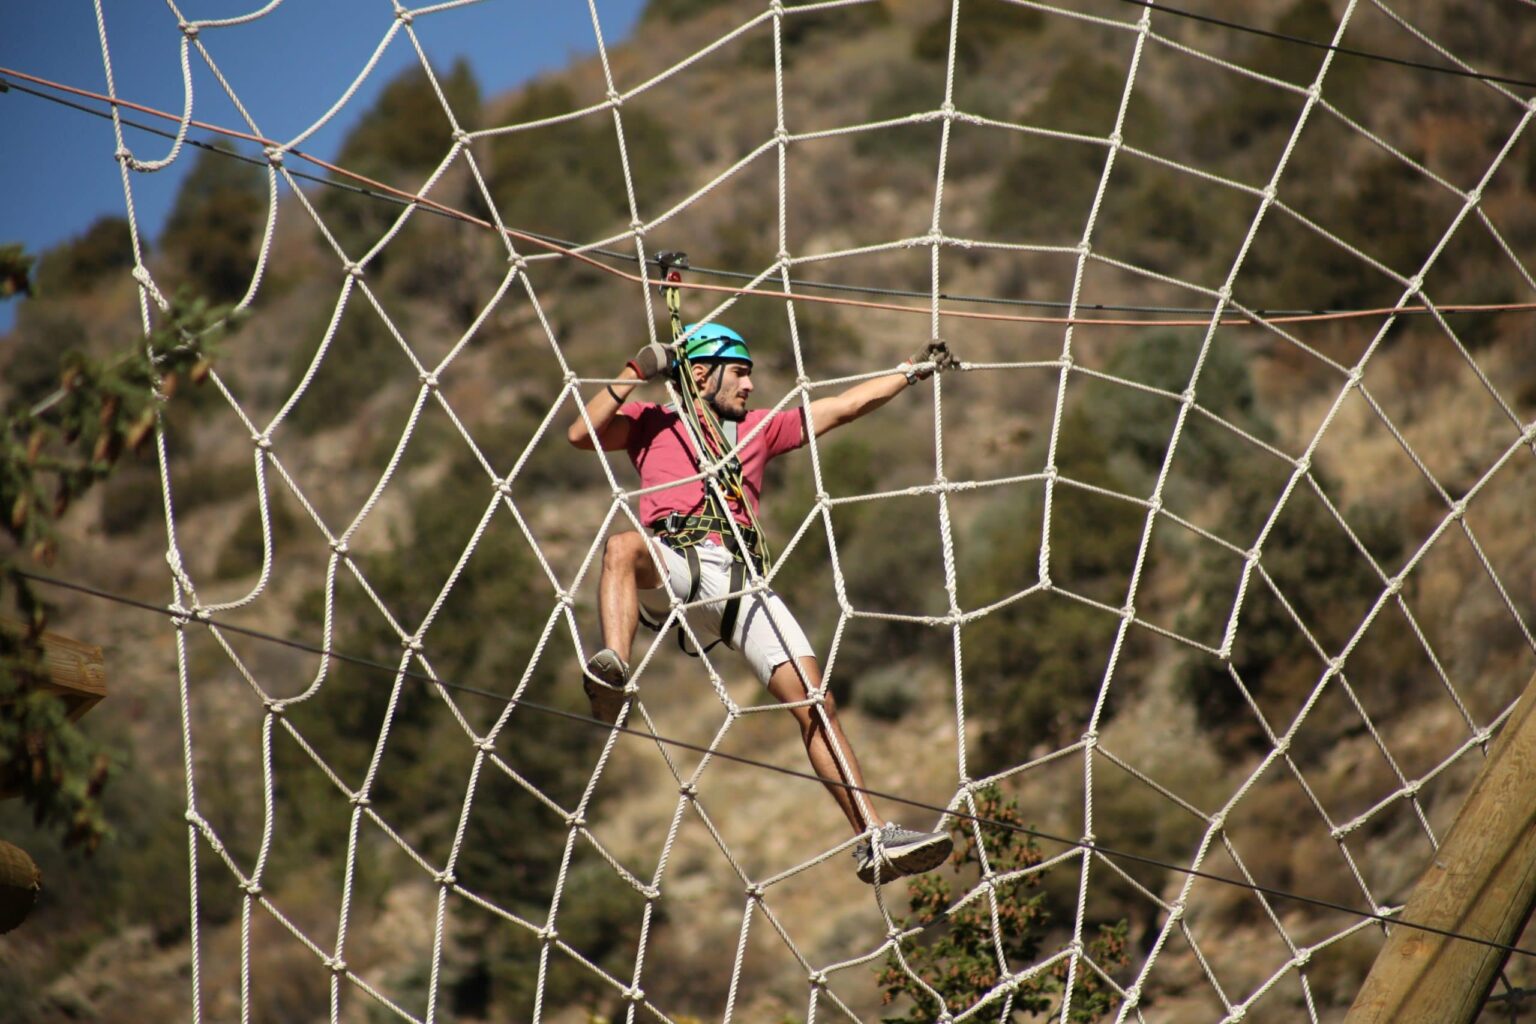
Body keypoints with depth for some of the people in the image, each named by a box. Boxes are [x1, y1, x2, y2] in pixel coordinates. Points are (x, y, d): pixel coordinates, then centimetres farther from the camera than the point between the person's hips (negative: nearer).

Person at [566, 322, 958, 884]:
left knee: (816, 704, -10)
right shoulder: (653, 422, 22)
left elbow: (844, 407, 35)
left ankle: (875, 839, -12)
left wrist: (912, 369, 36)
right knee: (625, 545, -40)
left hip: (743, 582, 3)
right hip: (676, 566, -3)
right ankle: (612, 674, -60)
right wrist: (635, 373, 2)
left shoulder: (758, 428, 32)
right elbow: (582, 433, 4)